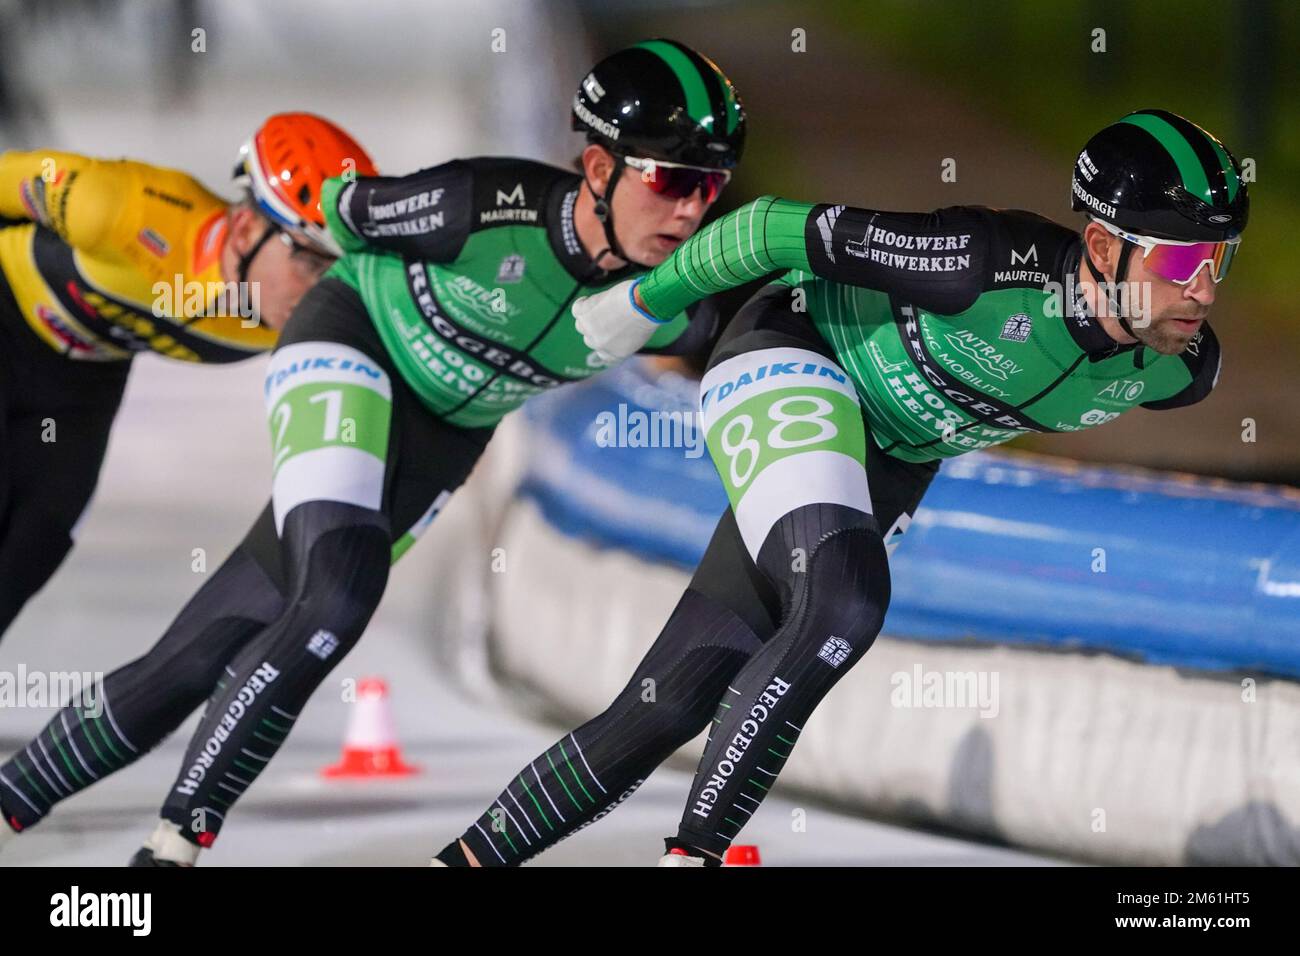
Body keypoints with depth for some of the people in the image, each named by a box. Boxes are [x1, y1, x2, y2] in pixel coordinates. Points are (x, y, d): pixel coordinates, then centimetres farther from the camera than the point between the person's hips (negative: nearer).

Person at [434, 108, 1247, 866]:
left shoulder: (1178, 370, -15)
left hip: (889, 468, 6)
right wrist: (647, 301, -9)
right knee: (845, 603, -33)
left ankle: (475, 855, 13)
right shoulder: (998, 263, -34)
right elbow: (780, 227, -22)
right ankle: (696, 850, -21)